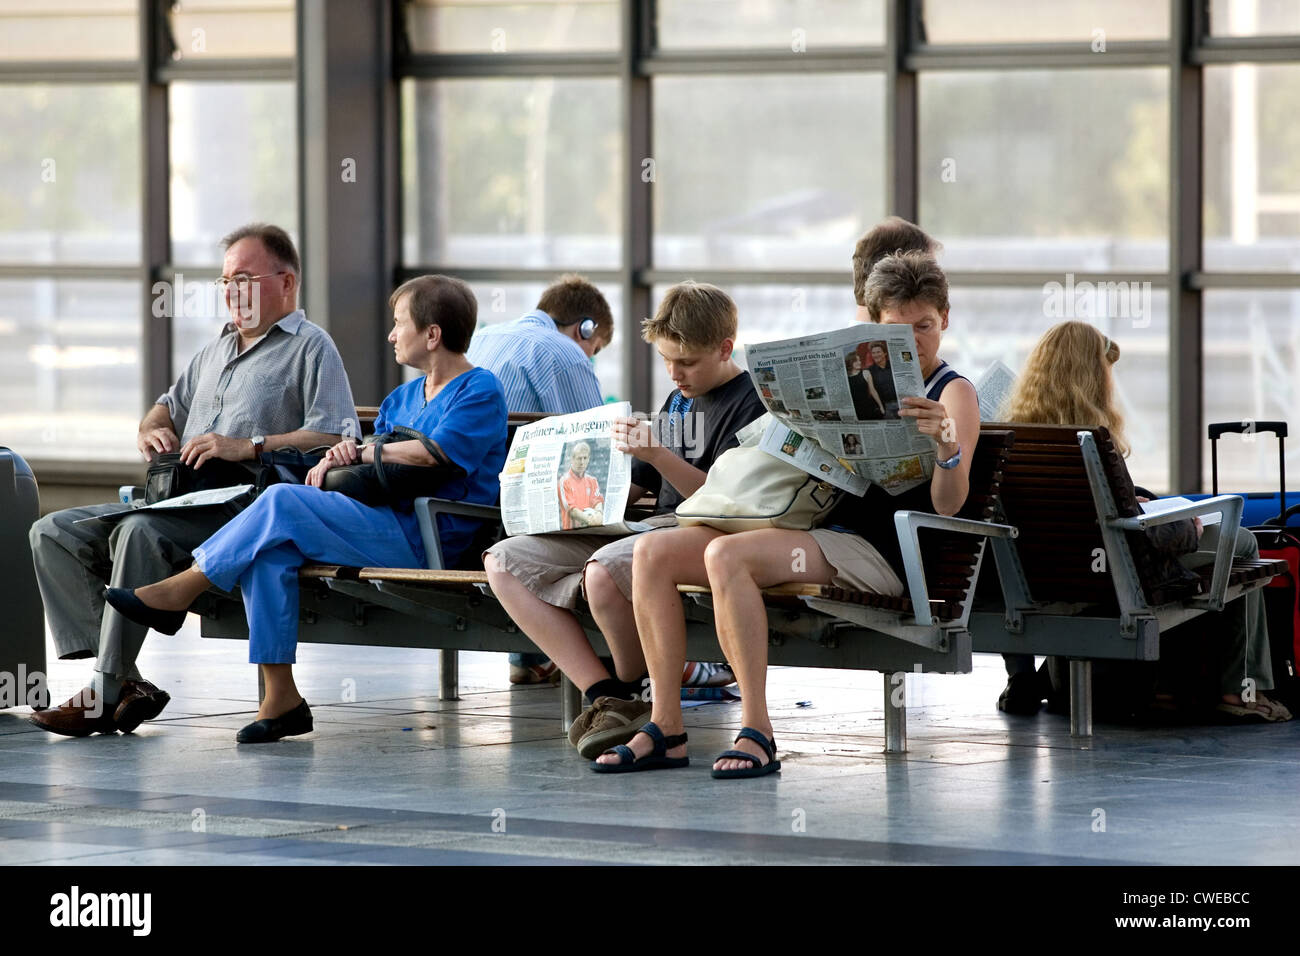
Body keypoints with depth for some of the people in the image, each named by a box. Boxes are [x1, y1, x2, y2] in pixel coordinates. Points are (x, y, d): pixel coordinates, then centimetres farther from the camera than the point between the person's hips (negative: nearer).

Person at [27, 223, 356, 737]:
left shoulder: (310, 348, 2)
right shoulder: (216, 350, 29)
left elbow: (336, 437, -13)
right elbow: (169, 406, 38)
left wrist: (248, 446, -21)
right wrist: (152, 430, 12)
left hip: (244, 507, -9)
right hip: (180, 501, 9)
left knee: (140, 532, -36)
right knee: (53, 533, -7)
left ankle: (107, 692, -34)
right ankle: (121, 679, -21)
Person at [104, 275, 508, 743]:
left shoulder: (481, 390, -1)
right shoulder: (402, 398, 26)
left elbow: (434, 453, -17)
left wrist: (362, 453, -5)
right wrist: (333, 462, -4)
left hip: (421, 539, -8)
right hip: (381, 529, 8)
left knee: (282, 501, -23)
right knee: (268, 553, -19)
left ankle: (181, 589, -11)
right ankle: (281, 697, -22)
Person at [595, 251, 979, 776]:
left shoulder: (953, 393, 1)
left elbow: (947, 506, -11)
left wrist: (948, 443, -33)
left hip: (877, 548, -8)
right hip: (813, 524, 8)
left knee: (727, 554, -33)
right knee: (654, 550, -9)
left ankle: (757, 732, -31)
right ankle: (665, 727, -13)